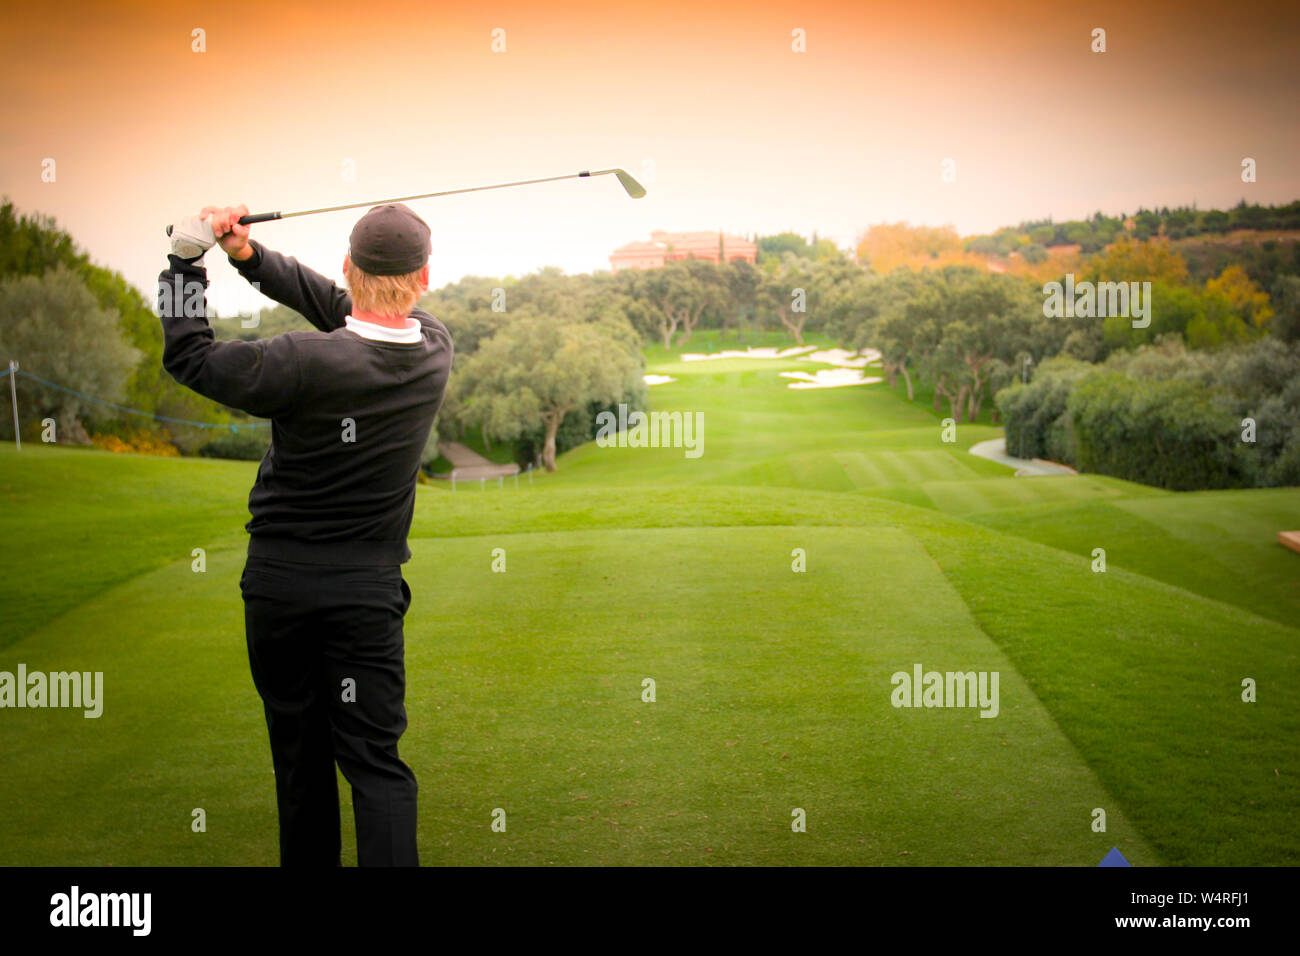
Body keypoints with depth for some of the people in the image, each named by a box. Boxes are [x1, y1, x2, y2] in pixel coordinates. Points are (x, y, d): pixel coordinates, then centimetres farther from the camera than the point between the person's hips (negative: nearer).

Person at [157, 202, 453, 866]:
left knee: (298, 749, 14)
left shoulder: (305, 363, -19)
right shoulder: (434, 350, -5)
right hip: (367, 587, 2)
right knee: (373, 759, 1)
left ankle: (308, 862, 26)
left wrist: (186, 257, 3)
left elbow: (186, 355, -7)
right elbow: (340, 308, 8)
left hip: (277, 580, -1)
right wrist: (250, 255, 0)